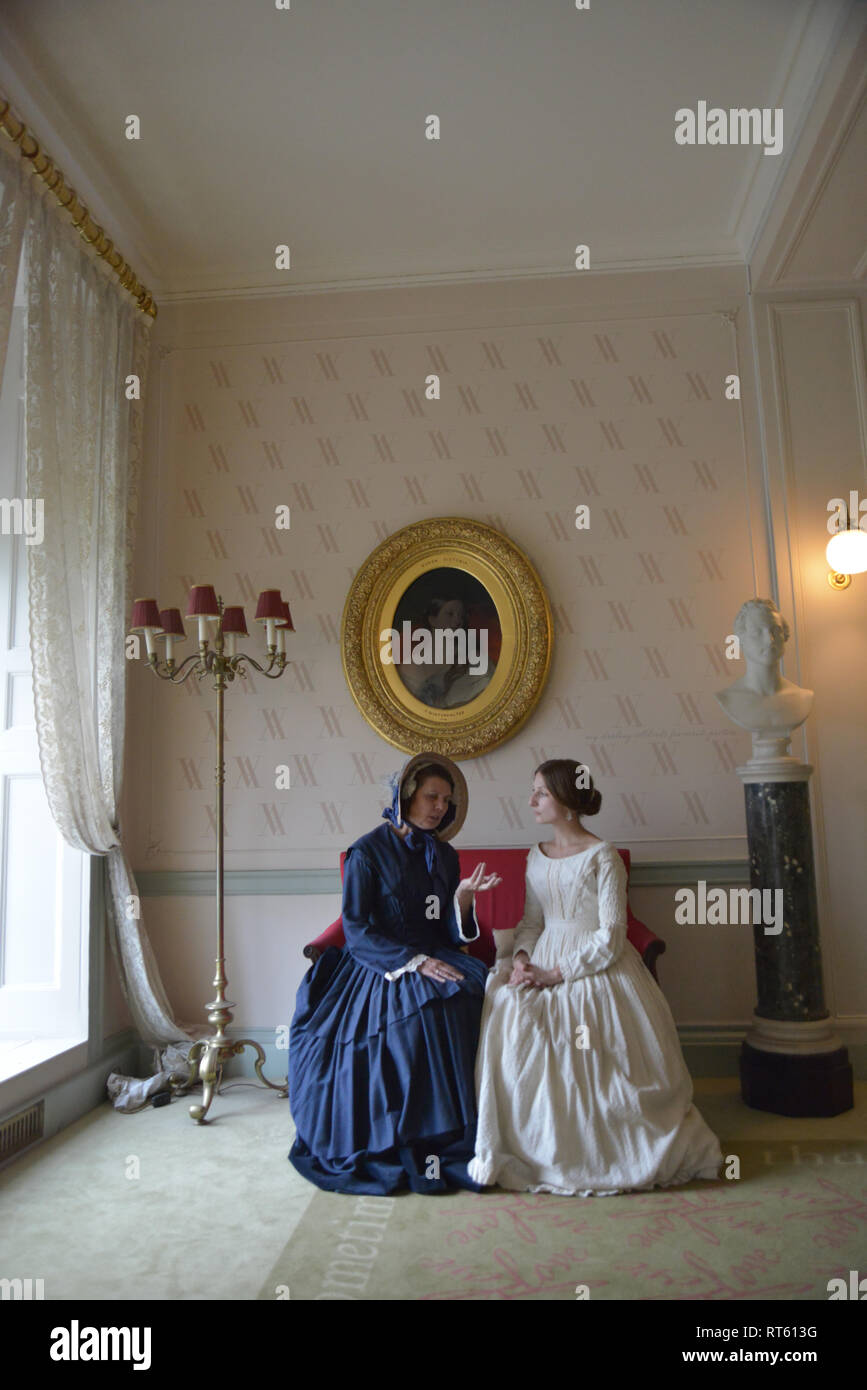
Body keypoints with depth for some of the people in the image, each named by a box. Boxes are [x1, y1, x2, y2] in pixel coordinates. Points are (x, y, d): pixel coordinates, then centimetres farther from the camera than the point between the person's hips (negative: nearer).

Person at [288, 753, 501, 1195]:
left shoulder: (443, 855, 13)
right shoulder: (367, 852, -3)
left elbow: (451, 936, 12)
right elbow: (356, 932, -9)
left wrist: (463, 900, -8)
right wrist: (414, 961, -18)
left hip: (434, 963, 5)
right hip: (379, 972, -5)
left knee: (475, 993, -24)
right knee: (427, 1009, -31)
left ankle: (451, 1146, -17)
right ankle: (398, 1155, -19)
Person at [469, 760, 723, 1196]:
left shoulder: (603, 857, -10)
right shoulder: (537, 857, 11)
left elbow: (610, 939, -14)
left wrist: (555, 975, -17)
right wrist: (521, 958, -5)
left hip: (596, 971, -5)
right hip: (543, 964, 6)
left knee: (587, 1064, -19)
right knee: (505, 1014, -18)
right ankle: (519, 1149, -4)